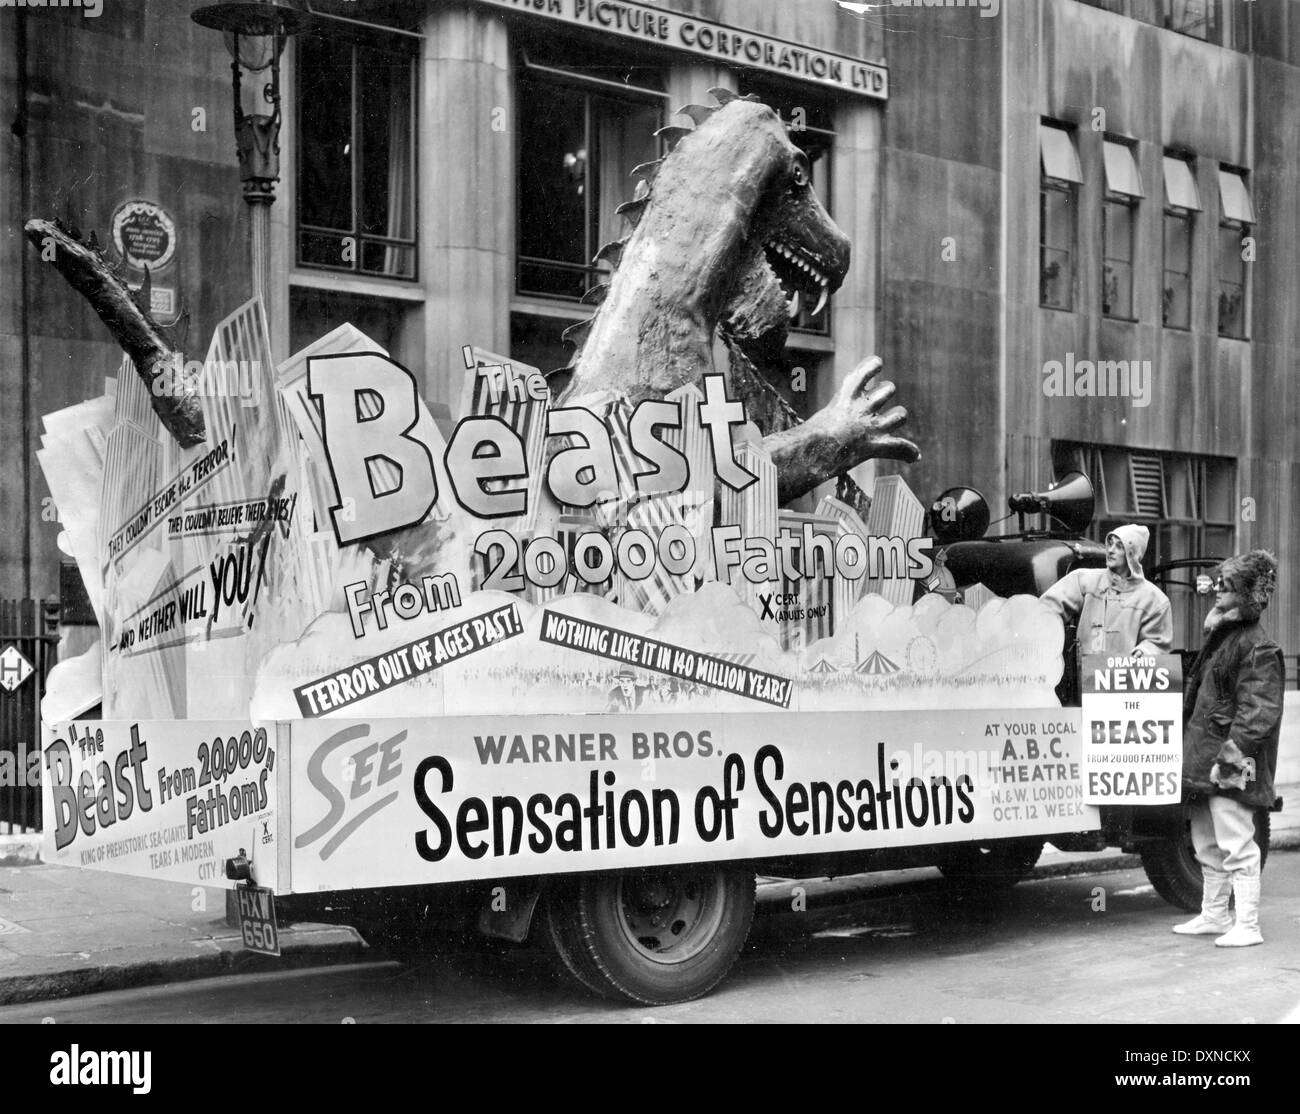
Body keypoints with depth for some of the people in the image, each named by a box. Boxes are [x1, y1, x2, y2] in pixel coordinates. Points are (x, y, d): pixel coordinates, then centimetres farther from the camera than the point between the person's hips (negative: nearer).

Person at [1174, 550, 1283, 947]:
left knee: (1236, 845, -6)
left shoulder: (1259, 649, -13)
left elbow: (1258, 712, -20)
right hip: (1202, 757, 10)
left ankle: (1247, 925, 0)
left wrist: (1233, 751, -25)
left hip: (1230, 767, -10)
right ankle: (1214, 914, 28)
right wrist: (1188, 748, 21)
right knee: (1207, 844, 17)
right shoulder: (1218, 635, 16)